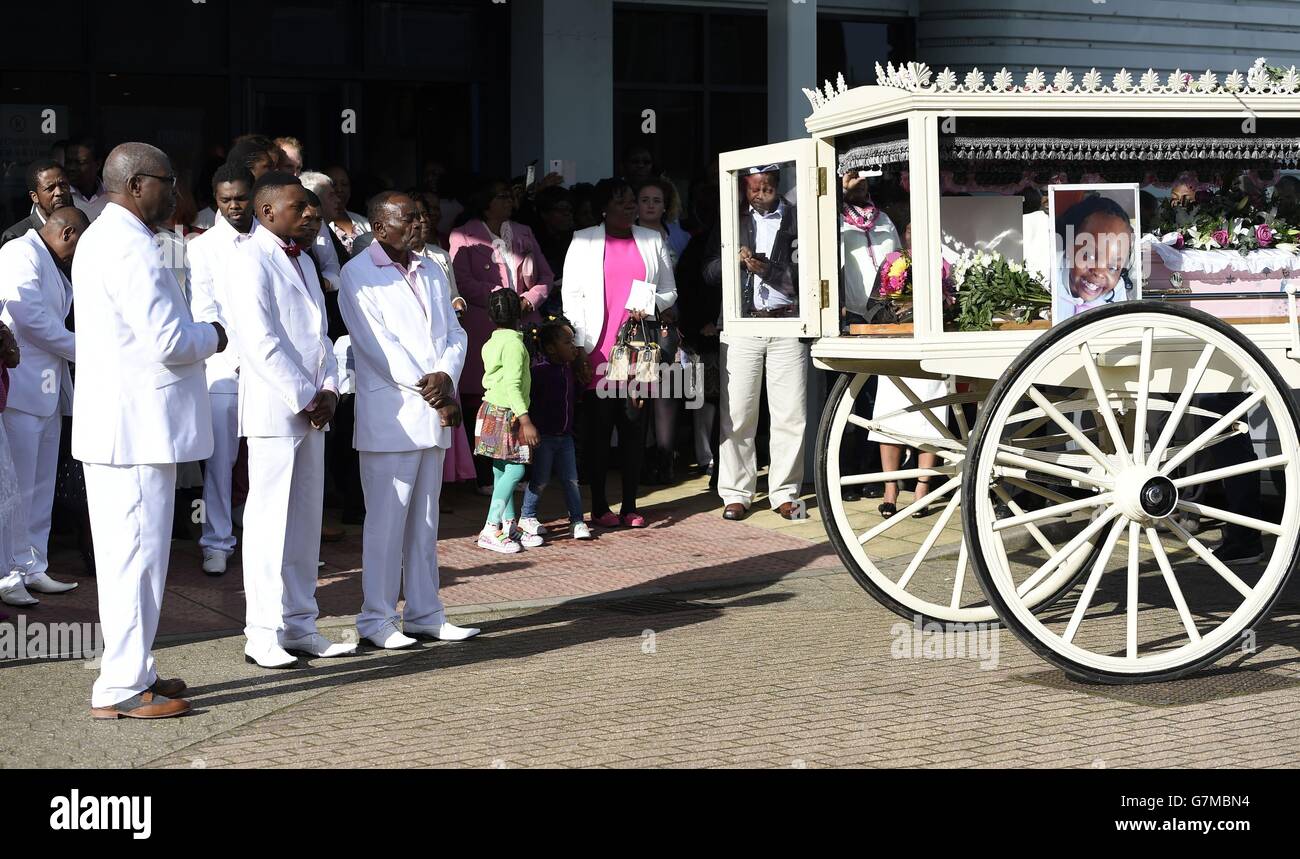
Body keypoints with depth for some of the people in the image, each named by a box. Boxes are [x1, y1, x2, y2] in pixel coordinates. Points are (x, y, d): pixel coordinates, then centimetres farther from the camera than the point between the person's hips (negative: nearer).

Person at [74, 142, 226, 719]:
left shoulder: (100, 239, 17)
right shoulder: (130, 248, -17)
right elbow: (168, 341, -22)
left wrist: (194, 334, 12)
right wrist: (211, 336, -3)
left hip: (115, 426, 11)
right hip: (137, 427, -11)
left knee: (125, 554, 16)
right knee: (137, 554, -6)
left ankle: (131, 671, 24)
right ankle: (120, 689, -1)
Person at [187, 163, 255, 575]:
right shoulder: (203, 247, 4)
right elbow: (204, 310, -3)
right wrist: (237, 356, -14)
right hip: (224, 367, -2)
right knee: (220, 457, 0)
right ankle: (217, 542, 10)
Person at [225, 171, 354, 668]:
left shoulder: (303, 261, 20)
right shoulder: (250, 260, -8)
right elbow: (261, 342, -16)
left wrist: (328, 390, 2)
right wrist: (304, 399, -15)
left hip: (311, 408, 8)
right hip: (274, 408, -8)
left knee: (306, 521, 9)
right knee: (270, 520, -6)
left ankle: (300, 626, 15)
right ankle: (263, 635, -1)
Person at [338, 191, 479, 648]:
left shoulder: (432, 272, 17)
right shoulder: (357, 275, -4)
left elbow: (454, 334, 12)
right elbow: (376, 344, -13)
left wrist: (445, 377, -9)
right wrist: (432, 390, -14)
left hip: (434, 415, 6)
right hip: (389, 416, -6)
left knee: (425, 519, 10)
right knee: (386, 519, -4)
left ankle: (424, 613, 16)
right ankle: (377, 619, 3)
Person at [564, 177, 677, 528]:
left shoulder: (652, 241, 15)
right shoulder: (583, 241, 7)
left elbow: (670, 292, 16)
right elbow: (572, 296, 3)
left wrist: (651, 305, -6)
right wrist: (580, 345, -6)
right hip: (598, 351, -2)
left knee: (635, 427, 2)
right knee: (599, 428, -1)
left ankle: (630, 506, 9)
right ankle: (599, 507, 6)